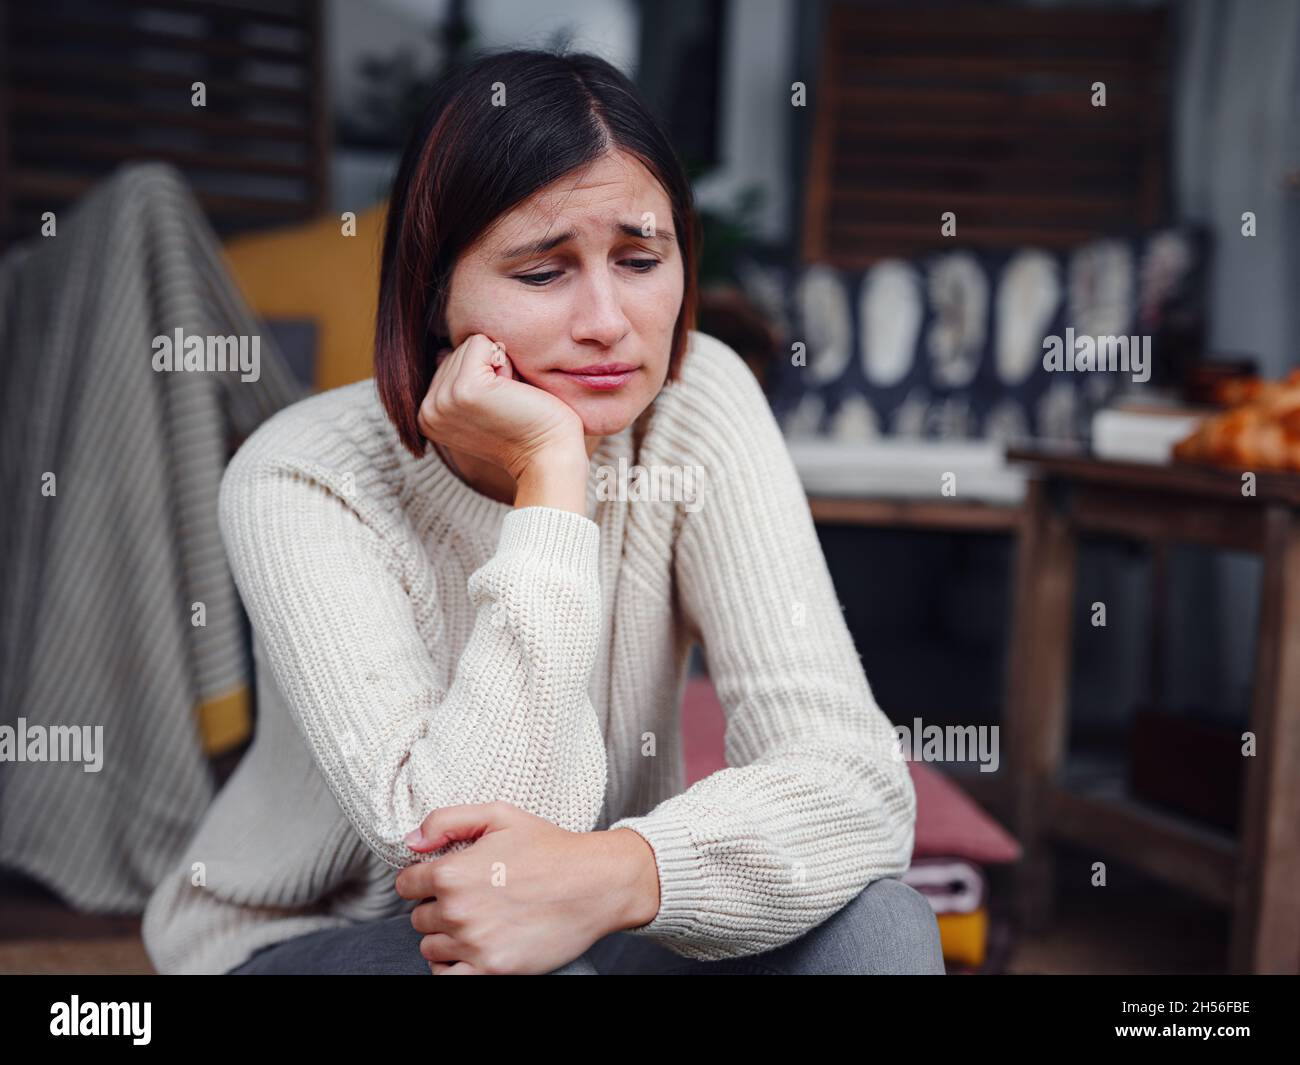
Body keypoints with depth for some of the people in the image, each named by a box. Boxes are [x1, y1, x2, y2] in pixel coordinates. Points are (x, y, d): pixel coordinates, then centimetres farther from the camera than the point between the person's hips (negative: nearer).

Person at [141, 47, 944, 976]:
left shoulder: (699, 404, -14)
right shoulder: (300, 484, -22)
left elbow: (857, 778, -22)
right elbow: (451, 841, -32)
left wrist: (617, 874, -41)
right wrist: (548, 479, -32)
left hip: (593, 928, 3)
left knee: (875, 921, -23)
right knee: (530, 977, -35)